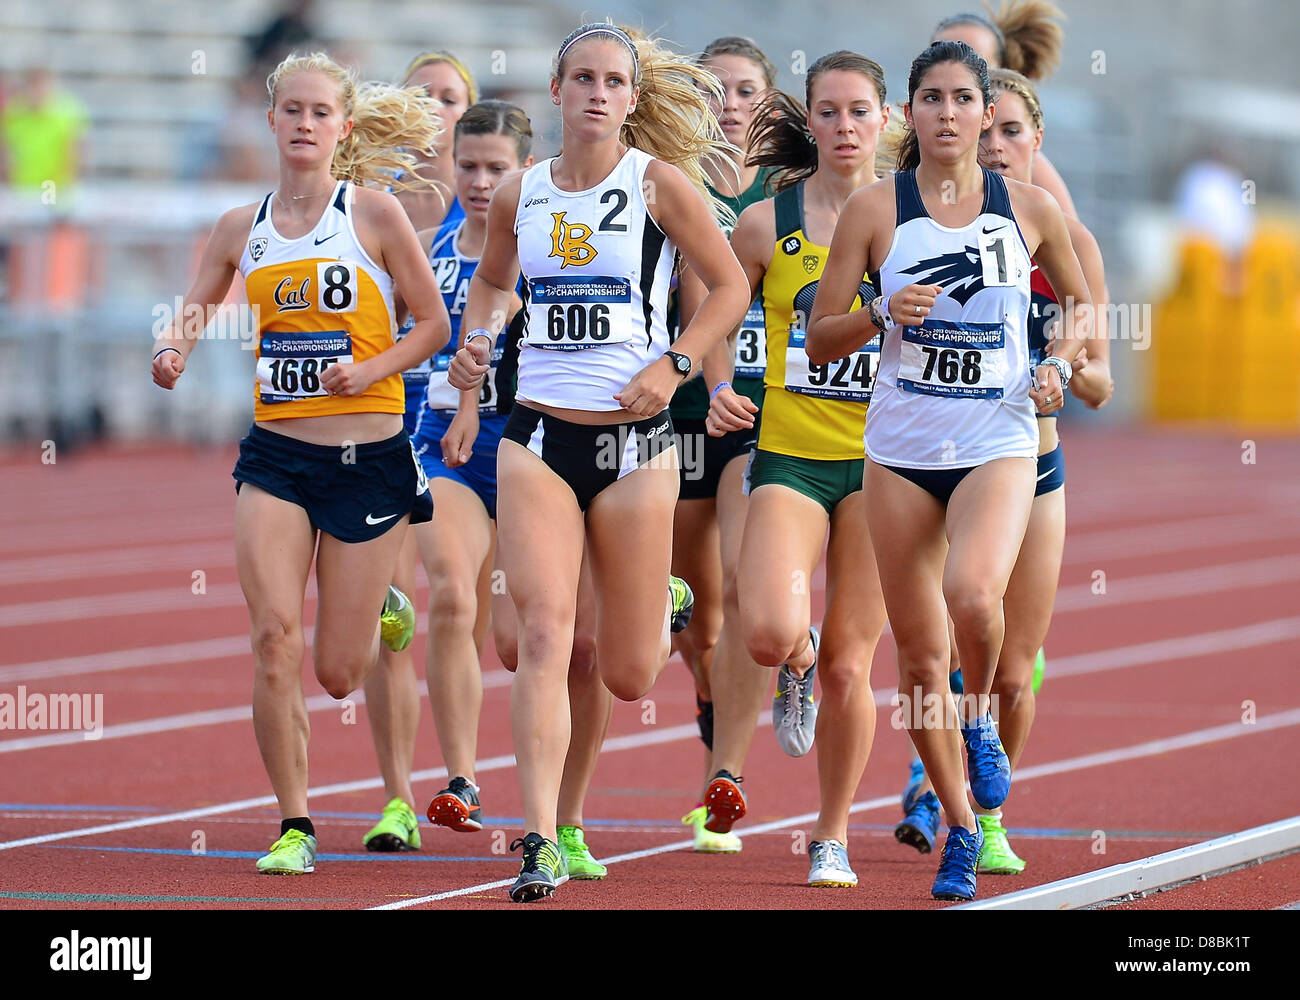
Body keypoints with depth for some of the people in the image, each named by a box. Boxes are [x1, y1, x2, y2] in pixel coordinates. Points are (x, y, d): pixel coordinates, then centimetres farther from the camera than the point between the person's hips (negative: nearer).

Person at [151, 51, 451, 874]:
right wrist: (172, 354, -9)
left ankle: (382, 612, 41)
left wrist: (371, 370, -15)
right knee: (274, 637, -15)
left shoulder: (375, 214, -3)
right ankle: (295, 827, -3)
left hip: (368, 458, -2)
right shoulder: (242, 229, 6)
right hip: (276, 455, 2)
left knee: (337, 674, 4)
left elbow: (435, 324, 2)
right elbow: (192, 318, 15)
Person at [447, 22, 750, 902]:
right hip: (537, 439, 2)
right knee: (545, 637, -14)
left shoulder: (660, 185, -3)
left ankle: (665, 604, 43)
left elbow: (730, 287, 2)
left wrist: (672, 365, -11)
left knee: (627, 676, 6)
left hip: (634, 438, -2)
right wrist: (476, 341, 5)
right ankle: (542, 843, -16)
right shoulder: (520, 196, 6)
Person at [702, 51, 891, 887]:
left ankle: (834, 835, 19)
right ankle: (797, 663, 17)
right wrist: (720, 390, -7)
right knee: (770, 634, -22)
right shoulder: (768, 223, 1)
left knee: (848, 668, 0)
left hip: (881, 460, 0)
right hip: (788, 453, 0)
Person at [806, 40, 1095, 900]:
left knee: (972, 595, -30)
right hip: (901, 448, 1)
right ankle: (961, 830, 20)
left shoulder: (1030, 209, 1)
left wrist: (1060, 364, -2)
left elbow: (1081, 300, 17)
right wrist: (885, 314, -16)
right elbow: (821, 337, 2)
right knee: (920, 651, 4)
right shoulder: (874, 209, 0)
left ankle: (981, 721, 1)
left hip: (999, 444, -1)